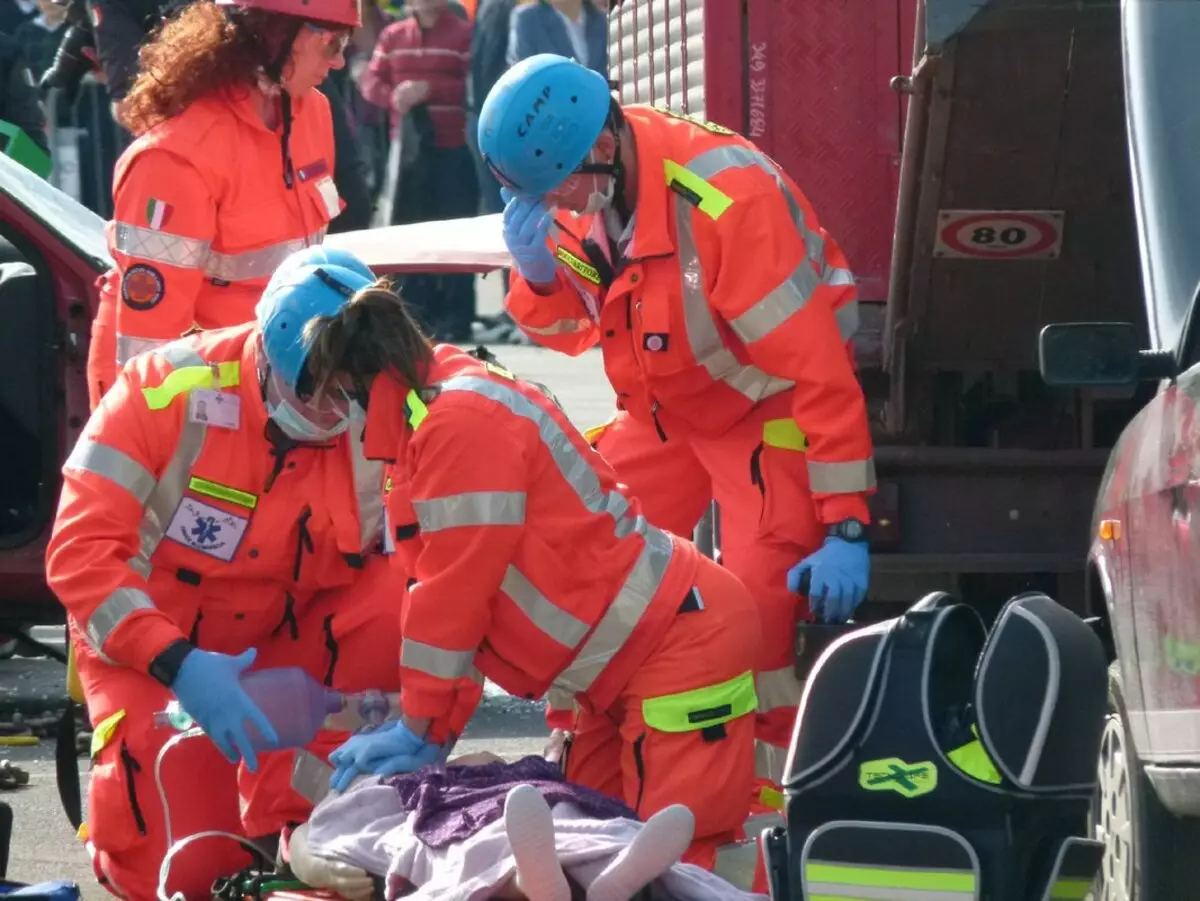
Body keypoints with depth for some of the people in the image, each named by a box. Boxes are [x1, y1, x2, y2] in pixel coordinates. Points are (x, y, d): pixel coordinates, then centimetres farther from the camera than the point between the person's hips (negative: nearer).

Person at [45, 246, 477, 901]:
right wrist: (179, 665, -35)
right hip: (144, 644, -3)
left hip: (282, 646, 3)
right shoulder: (171, 387, -23)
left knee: (397, 600, -26)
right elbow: (80, 551, -24)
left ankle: (287, 830, -11)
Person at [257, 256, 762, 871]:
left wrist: (420, 727, -9)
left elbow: (456, 589, -18)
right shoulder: (440, 412, 11)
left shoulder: (461, 420, -21)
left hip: (684, 642, -10)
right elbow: (444, 581, 14)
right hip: (628, 659, 10)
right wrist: (424, 722, 10)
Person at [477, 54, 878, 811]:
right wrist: (539, 270, -20)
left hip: (766, 408, -7)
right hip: (665, 410, 7)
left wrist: (845, 529, -30)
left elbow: (820, 373, -31)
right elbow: (566, 329, 4)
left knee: (760, 604, -20)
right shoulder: (581, 185, -11)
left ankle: (776, 794, -11)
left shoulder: (727, 200, -34)